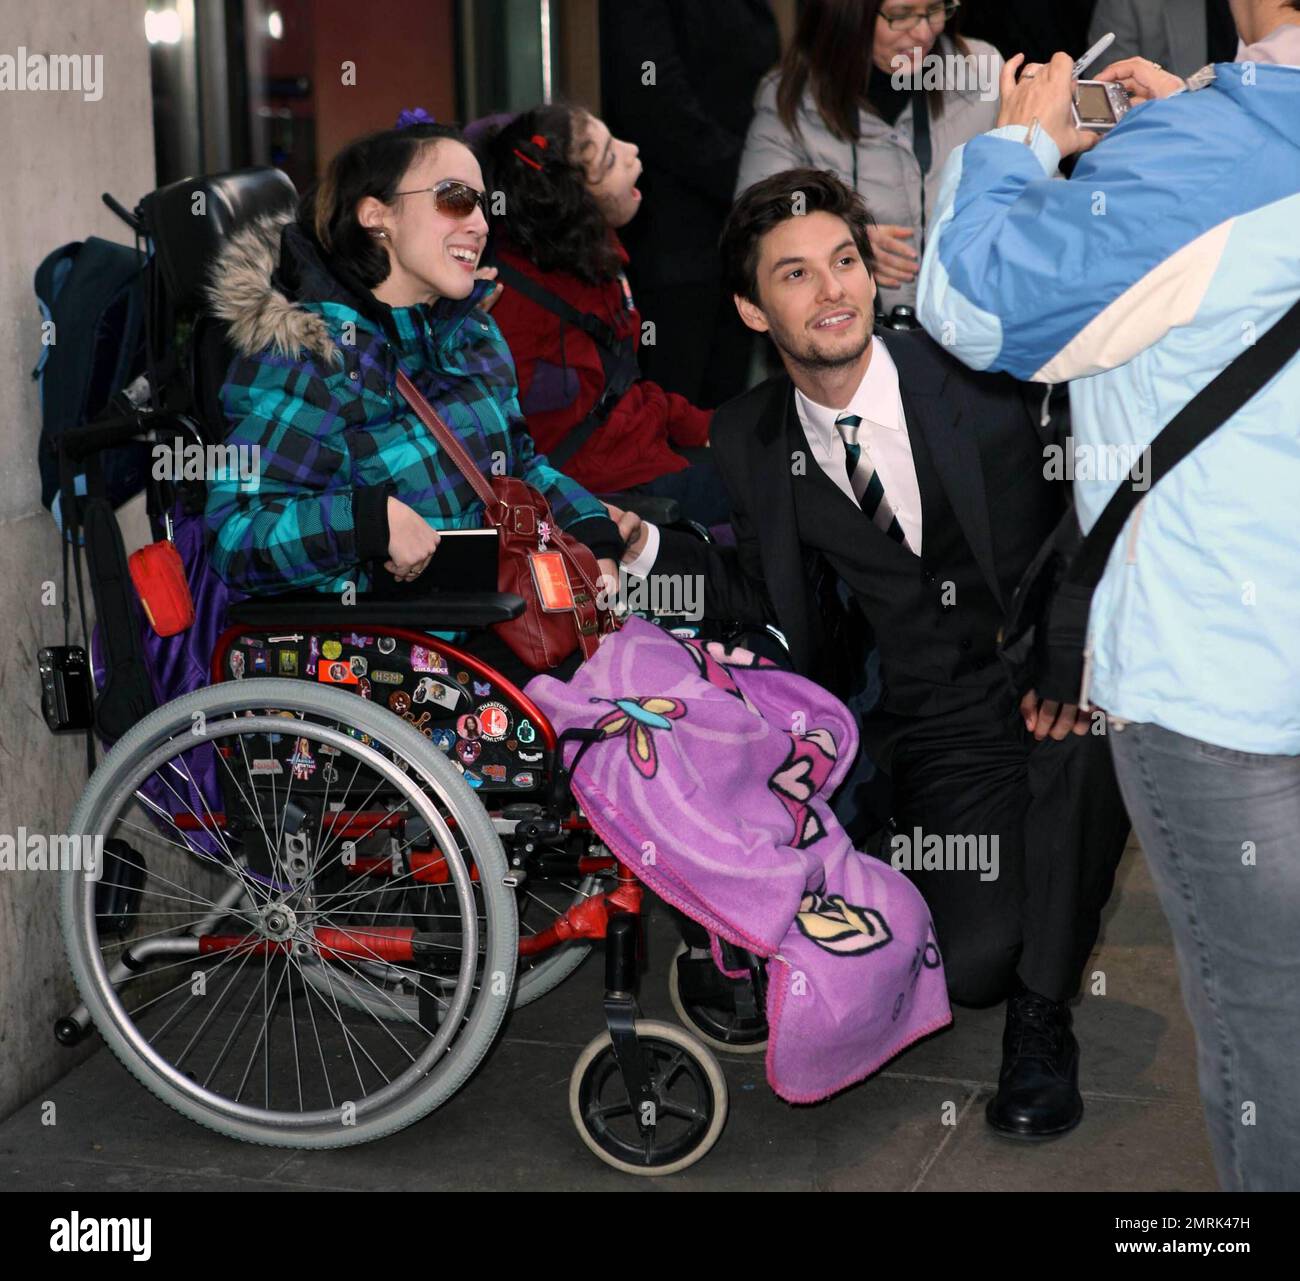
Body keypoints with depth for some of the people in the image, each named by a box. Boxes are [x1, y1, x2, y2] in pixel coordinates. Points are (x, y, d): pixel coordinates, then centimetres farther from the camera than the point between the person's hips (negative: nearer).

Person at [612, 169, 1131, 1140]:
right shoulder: (752, 441, 1)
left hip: (1060, 681, -2)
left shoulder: (981, 374, -9)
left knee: (1085, 727, -39)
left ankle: (1042, 1019, -14)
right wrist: (643, 546, -3)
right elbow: (769, 605, 11)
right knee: (972, 968, -19)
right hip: (941, 723, 2)